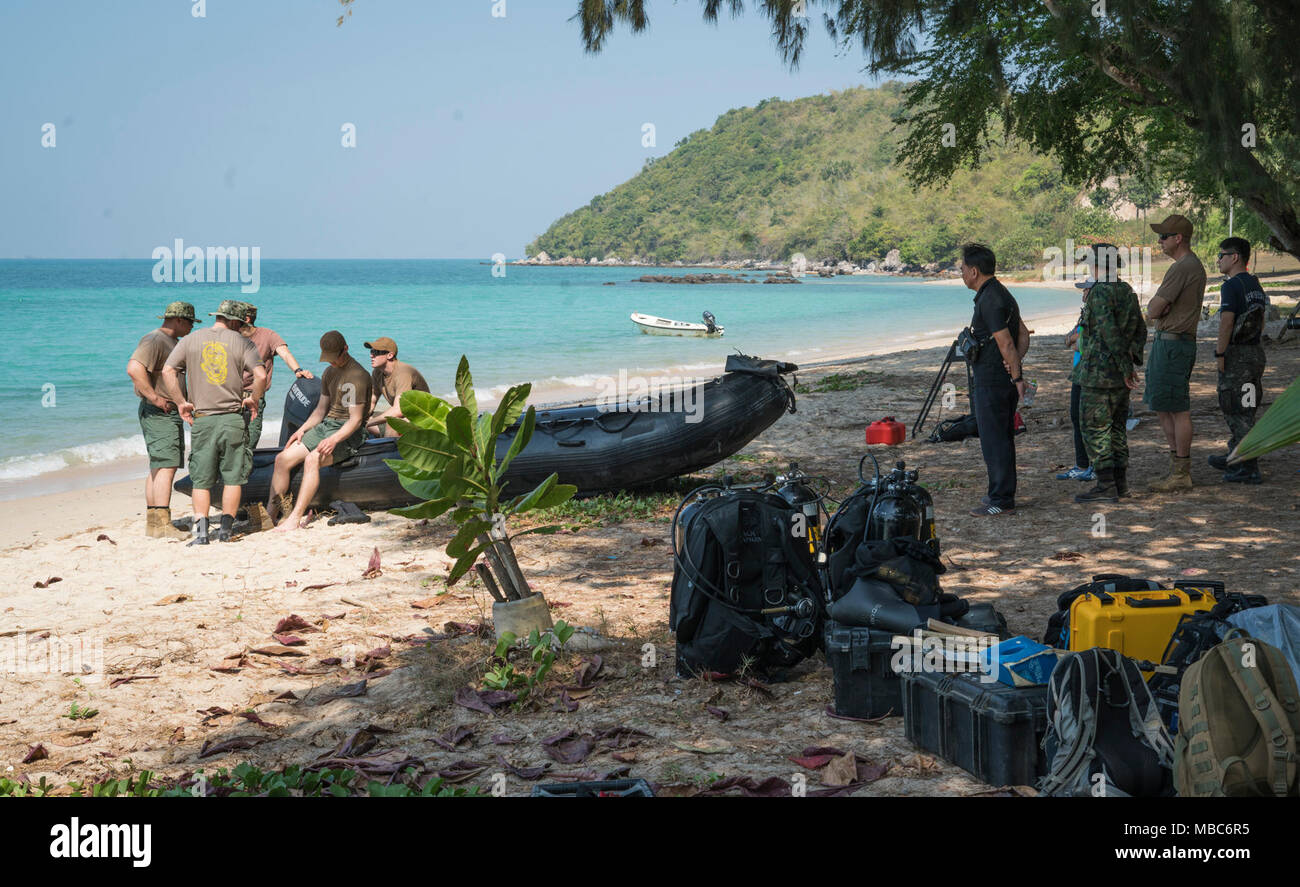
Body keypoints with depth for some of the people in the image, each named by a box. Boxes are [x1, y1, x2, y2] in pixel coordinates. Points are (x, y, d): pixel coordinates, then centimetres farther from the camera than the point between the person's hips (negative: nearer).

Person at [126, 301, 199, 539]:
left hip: (171, 412, 10)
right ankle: (161, 524, -16)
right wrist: (154, 398, -23)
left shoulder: (173, 342, 20)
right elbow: (134, 368, -27)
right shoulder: (154, 340, -13)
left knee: (157, 468, 12)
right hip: (159, 412, -10)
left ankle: (152, 522, 16)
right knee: (165, 466, -14)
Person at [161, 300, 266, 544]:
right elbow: (261, 375, -12)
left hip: (202, 420, 1)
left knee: (201, 480, 5)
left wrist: (182, 402, 4)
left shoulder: (191, 341, 6)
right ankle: (226, 529, 6)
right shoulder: (241, 342, 0)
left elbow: (167, 371, -2)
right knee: (233, 477, 7)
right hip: (233, 418, -1)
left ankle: (201, 530, -4)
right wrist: (253, 399, 4)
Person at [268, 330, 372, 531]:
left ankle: (295, 518, -35)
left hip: (348, 432, -8)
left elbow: (356, 419, -17)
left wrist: (334, 440, -31)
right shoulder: (329, 373, 15)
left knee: (312, 459, -33)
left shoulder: (358, 376, -13)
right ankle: (271, 513, -6)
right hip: (325, 425, 8)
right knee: (283, 458, -9)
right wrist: (302, 430, 6)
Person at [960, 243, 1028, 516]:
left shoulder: (990, 301, -18)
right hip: (1003, 381, 10)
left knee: (994, 441, -5)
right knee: (1002, 439, 16)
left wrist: (1017, 377, -13)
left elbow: (1006, 343, -19)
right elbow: (1023, 335, 15)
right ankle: (1004, 494, 25)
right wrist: (1015, 363, -1)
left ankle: (1001, 501, -2)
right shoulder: (1001, 294, 14)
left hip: (991, 383, -10)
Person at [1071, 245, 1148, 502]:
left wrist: (1126, 367, -18)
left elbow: (1110, 333, -22)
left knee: (1095, 428, -4)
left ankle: (1106, 486, -6)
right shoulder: (1128, 293, 12)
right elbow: (1140, 330, 16)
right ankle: (1120, 482, 17)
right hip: (1119, 375, 9)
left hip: (1098, 373, -9)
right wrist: (1132, 360, 12)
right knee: (1117, 427, 14)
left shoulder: (1100, 293, -16)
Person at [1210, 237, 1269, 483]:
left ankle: (1249, 469, -5)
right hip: (1256, 353, 9)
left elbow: (1227, 322, -21)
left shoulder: (1231, 286, -15)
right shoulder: (1256, 285, 14)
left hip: (1236, 355, -9)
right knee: (1244, 409, 18)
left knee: (1238, 412, -5)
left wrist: (1220, 354, -16)